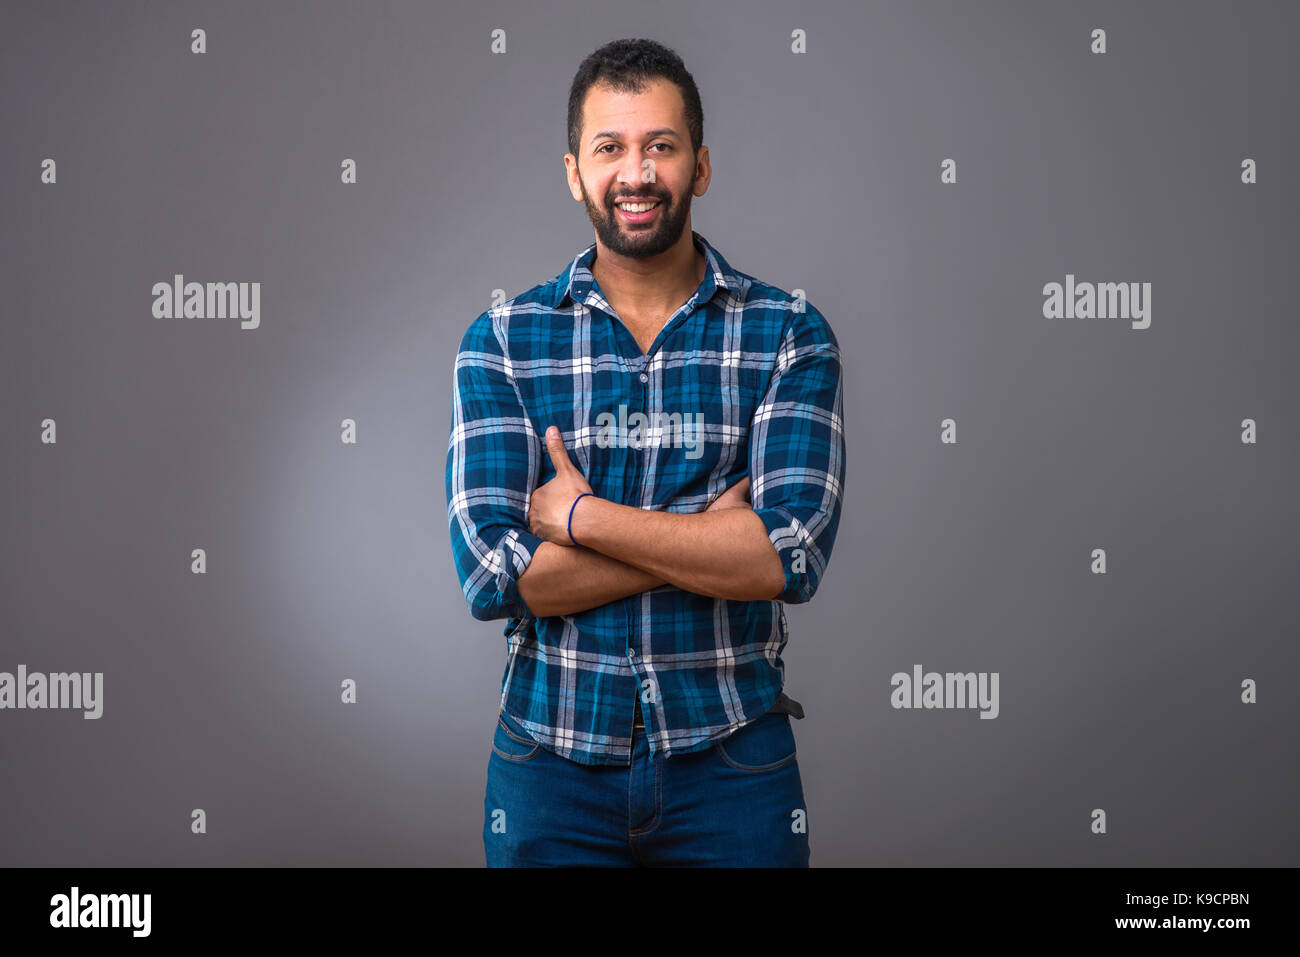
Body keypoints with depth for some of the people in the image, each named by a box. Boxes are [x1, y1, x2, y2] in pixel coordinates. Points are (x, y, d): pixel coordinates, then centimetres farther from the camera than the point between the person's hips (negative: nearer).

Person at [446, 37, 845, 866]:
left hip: (732, 768, 0)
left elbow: (793, 555, -15)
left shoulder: (790, 335, -2)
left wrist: (582, 516, -14)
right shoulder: (502, 341, 0)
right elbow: (493, 573, -12)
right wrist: (712, 537, -15)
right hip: (552, 766, 1)